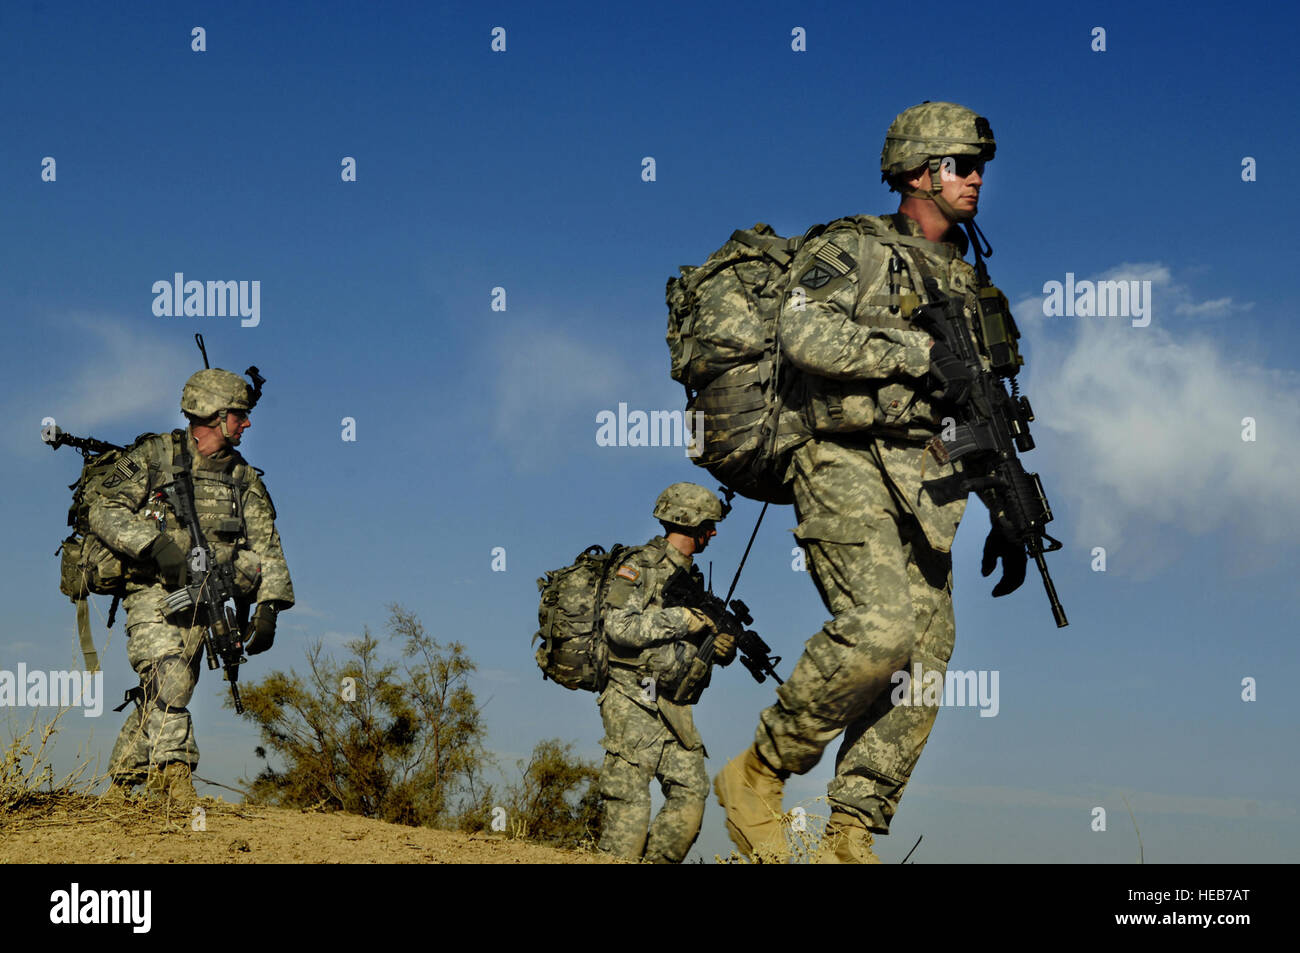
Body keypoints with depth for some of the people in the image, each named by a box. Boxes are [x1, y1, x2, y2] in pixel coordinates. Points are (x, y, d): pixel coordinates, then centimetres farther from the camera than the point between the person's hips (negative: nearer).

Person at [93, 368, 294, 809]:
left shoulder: (245, 480, 15)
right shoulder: (154, 456, 2)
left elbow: (267, 547, 11)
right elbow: (105, 511, -5)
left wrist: (269, 607, -2)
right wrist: (155, 544, -19)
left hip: (200, 602, 4)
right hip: (153, 591, -4)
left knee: (163, 697, 3)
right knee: (168, 676, -25)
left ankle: (119, 788, 15)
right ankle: (172, 770, -34)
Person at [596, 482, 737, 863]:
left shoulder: (690, 575, 19)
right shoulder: (640, 565, -6)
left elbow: (699, 640, 23)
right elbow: (619, 627, -20)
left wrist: (723, 646, -1)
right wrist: (683, 618, -18)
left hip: (673, 710, 8)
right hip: (633, 703, -8)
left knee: (692, 792, -1)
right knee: (629, 803, -10)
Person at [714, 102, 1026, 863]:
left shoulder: (966, 286, 23)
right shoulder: (855, 249, 2)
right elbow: (806, 333, -18)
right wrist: (919, 351, -20)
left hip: (927, 495, 7)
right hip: (851, 470, -7)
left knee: (925, 665, -4)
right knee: (882, 627, -25)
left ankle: (850, 837, 2)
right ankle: (760, 772, -8)